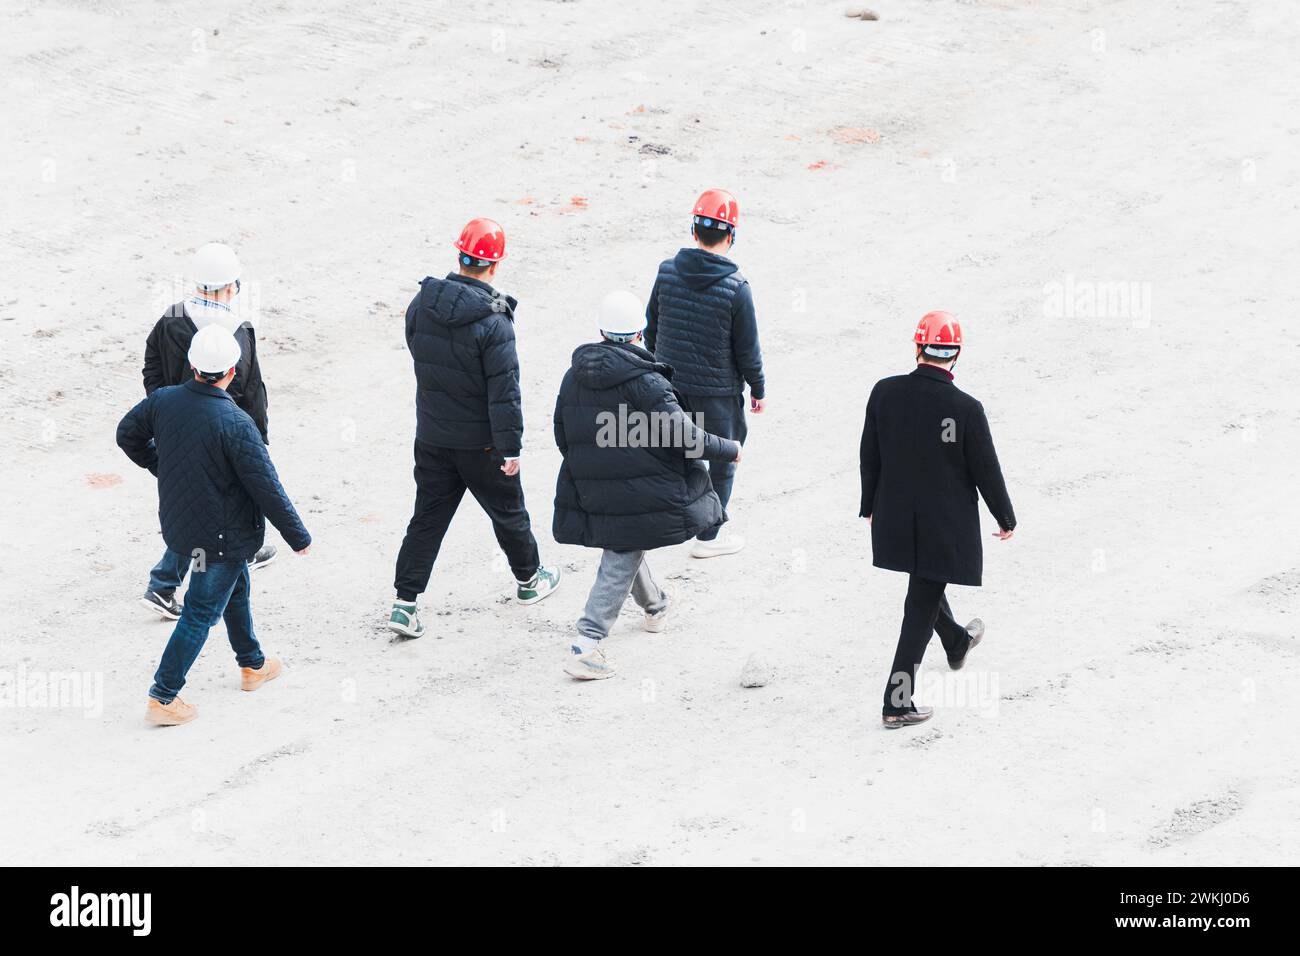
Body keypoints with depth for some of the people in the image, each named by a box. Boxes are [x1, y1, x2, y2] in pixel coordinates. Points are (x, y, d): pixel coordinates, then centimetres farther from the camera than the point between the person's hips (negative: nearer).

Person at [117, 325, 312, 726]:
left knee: (236, 588, 28)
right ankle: (163, 697, 6)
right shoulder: (235, 423, -28)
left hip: (180, 523, 7)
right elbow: (267, 489, -22)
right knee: (201, 612, 4)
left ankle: (252, 664, 45)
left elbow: (127, 435, 10)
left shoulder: (163, 402, -10)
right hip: (223, 535, -7)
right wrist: (298, 536, -9)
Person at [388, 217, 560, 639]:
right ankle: (528, 578, 38)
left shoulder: (421, 305, -7)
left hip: (431, 437, 4)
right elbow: (505, 390, -21)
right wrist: (511, 446, -15)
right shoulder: (492, 322, -23)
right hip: (480, 441, -4)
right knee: (507, 509, 18)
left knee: (428, 517, 10)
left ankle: (405, 602, 3)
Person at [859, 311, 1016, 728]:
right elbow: (987, 471, -12)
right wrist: (1006, 518, 6)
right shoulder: (967, 409, -22)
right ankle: (897, 703, 6)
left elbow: (869, 456, 1)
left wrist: (870, 506, 17)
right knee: (921, 606, 5)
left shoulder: (885, 393, -12)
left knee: (925, 586, 29)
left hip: (897, 518, 5)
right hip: (945, 525, -5)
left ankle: (956, 642, 57)